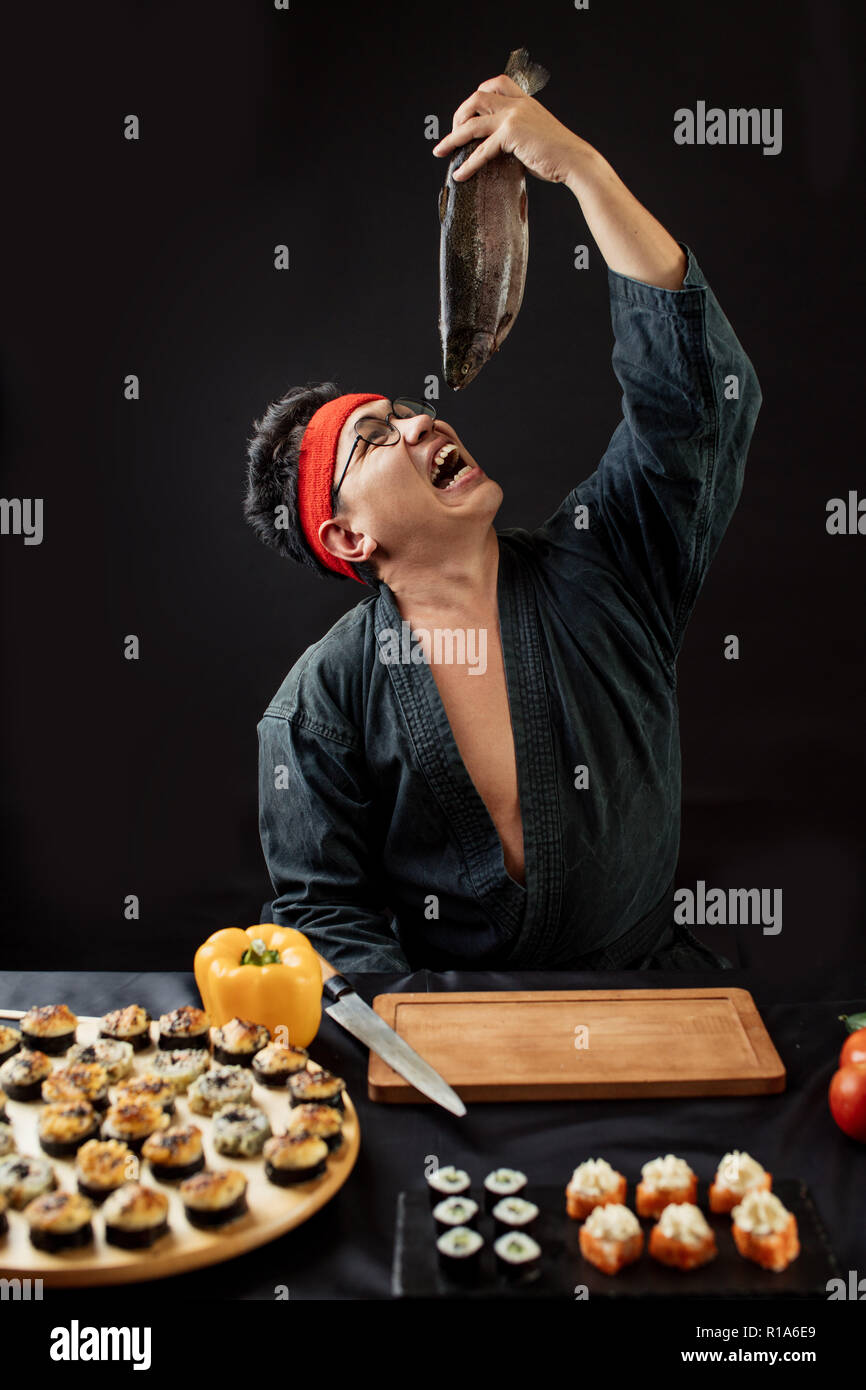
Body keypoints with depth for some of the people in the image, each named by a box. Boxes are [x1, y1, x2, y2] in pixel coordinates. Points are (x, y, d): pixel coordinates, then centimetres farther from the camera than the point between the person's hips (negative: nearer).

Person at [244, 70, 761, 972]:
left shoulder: (601, 571, -1)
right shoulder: (320, 702, -5)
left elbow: (697, 392, -11)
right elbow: (323, 915, -2)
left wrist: (584, 170, -15)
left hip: (646, 985, 2)